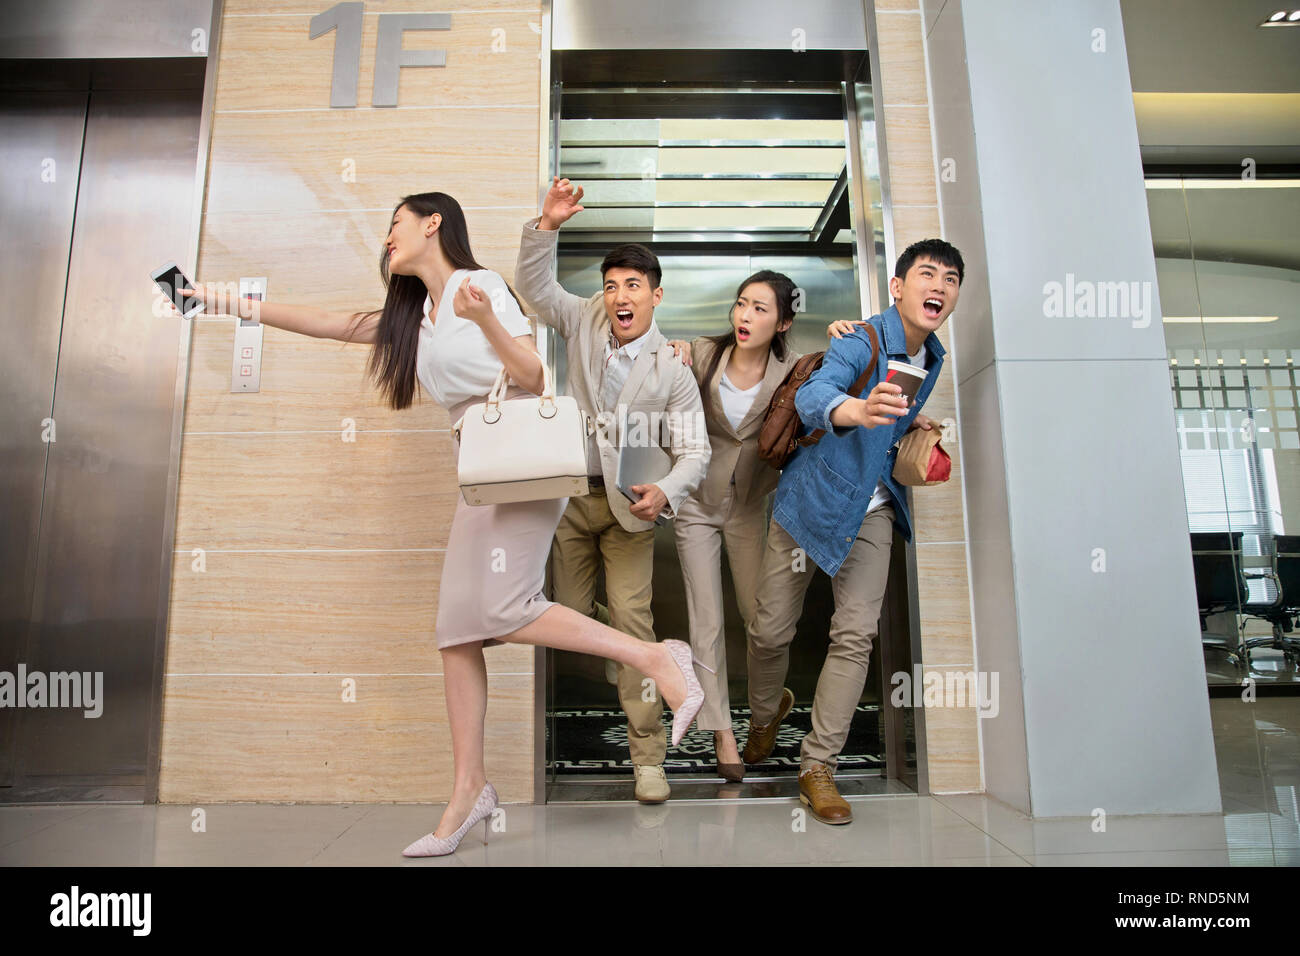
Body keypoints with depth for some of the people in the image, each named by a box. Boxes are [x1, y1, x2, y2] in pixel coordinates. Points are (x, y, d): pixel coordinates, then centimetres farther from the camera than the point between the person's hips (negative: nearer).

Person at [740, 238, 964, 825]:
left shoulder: (932, 359, 5)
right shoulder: (861, 341, -18)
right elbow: (813, 394, -39)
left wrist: (908, 423, 1)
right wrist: (856, 410, -61)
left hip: (872, 510, 5)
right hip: (811, 497, -5)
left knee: (856, 633, -6)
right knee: (770, 631, 2)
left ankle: (817, 767, 5)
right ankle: (765, 716, 33)